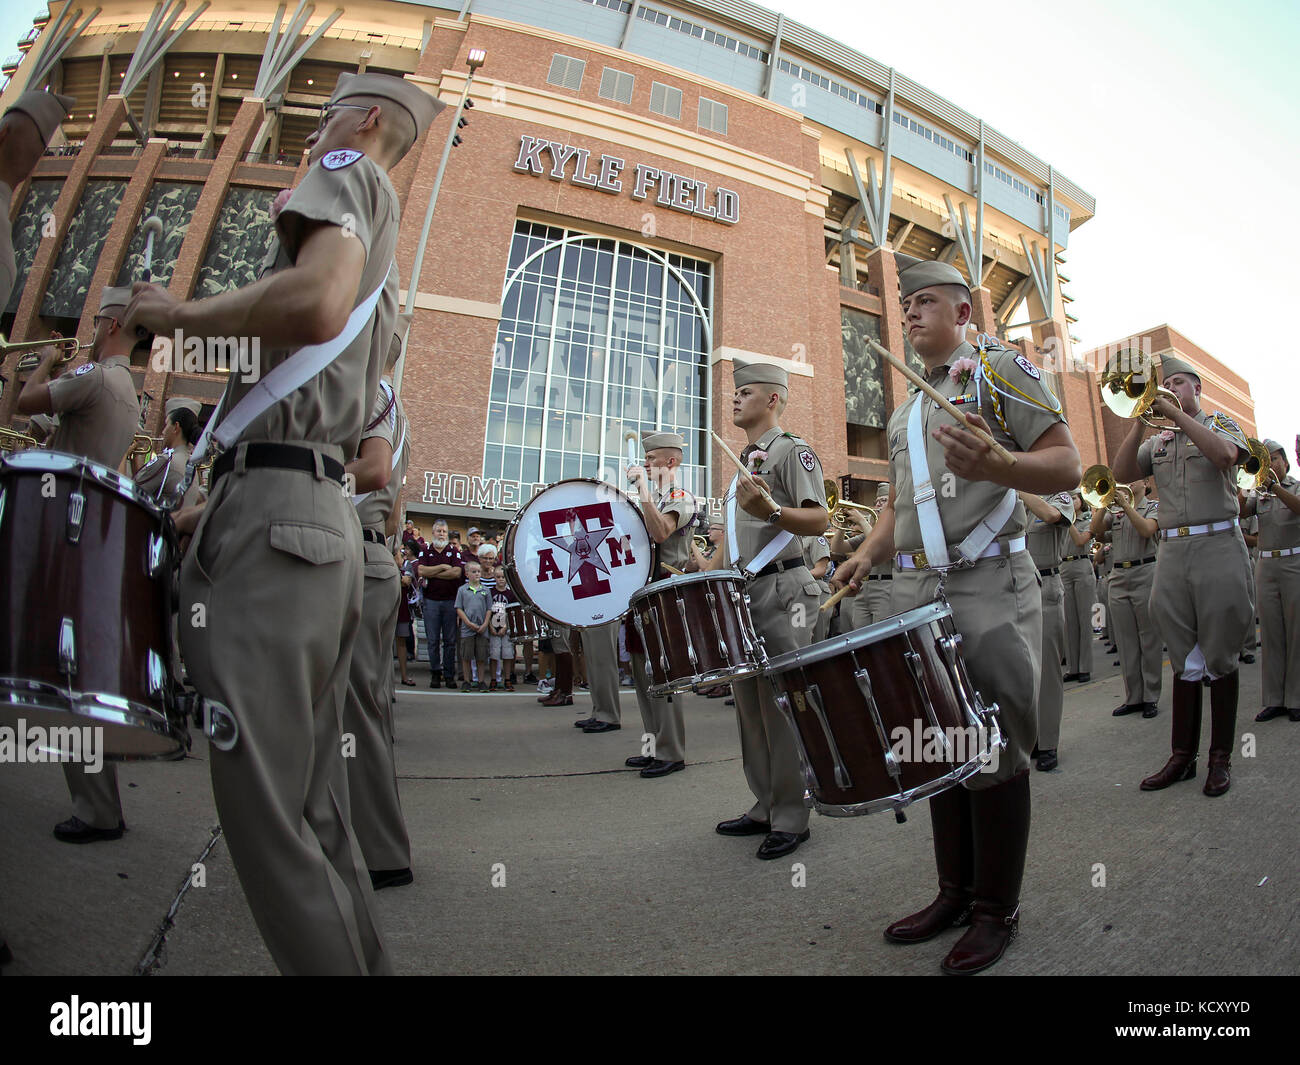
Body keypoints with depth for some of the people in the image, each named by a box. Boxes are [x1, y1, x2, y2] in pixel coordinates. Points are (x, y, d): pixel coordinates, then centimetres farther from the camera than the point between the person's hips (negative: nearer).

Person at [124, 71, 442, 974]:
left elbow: (316, 300, -19)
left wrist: (177, 315, -2)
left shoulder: (352, 175, 6)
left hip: (272, 522, -9)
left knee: (267, 814, -6)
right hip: (330, 524, 9)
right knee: (319, 813, 11)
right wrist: (209, 512, 32)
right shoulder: (383, 279, 31)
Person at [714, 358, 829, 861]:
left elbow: (819, 520, -16)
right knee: (749, 705, 12)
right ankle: (765, 807, 23)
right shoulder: (746, 460, 23)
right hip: (743, 593, 9)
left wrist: (770, 511, -33)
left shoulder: (791, 449, -4)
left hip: (781, 591, -9)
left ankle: (791, 818, 6)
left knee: (781, 706, -5)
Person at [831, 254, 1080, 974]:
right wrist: (867, 554, 6)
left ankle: (997, 911, 16)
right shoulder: (902, 414, 21)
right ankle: (954, 892, 25)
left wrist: (994, 467, -27)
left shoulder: (1001, 370, 2)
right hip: (915, 595, 6)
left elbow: (1067, 467, -7)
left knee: (995, 752, 0)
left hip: (989, 591, -6)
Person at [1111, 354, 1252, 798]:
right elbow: (1122, 473, 1)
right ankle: (1182, 755, 9)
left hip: (1218, 547, -3)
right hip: (1171, 552, 3)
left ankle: (1221, 757, 9)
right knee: (1184, 658, 5)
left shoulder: (1220, 424, 9)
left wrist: (1178, 414, -13)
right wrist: (1142, 420, -5)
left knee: (1219, 657, 0)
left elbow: (1225, 454, -14)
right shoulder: (1156, 441, 18)